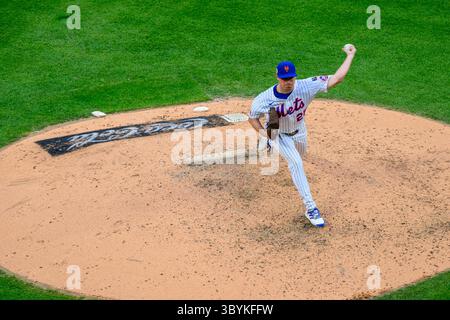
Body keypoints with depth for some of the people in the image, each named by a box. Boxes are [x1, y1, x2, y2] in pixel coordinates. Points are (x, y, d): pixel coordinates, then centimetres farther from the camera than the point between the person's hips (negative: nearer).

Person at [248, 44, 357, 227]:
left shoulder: (306, 87, -32)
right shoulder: (265, 99, -31)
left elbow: (337, 78, -33)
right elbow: (252, 117, -13)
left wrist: (350, 55, -32)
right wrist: (262, 131, -31)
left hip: (298, 131, 4)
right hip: (278, 134, -4)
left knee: (298, 157, 30)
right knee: (296, 163, -25)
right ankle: (310, 208, -23)